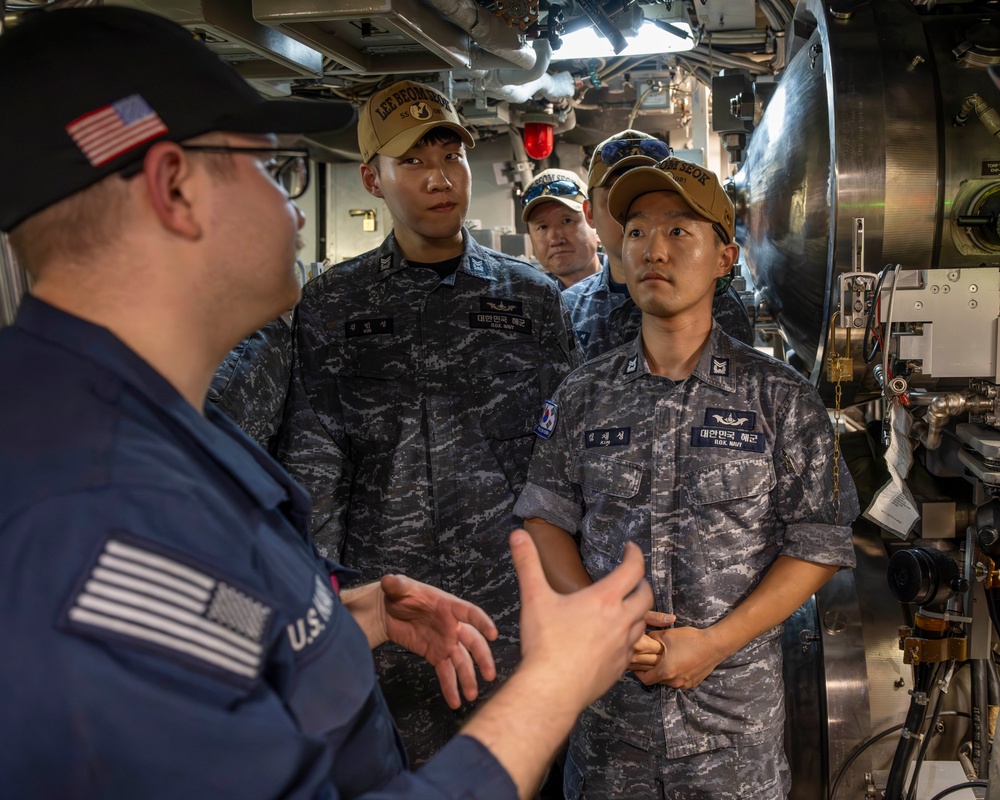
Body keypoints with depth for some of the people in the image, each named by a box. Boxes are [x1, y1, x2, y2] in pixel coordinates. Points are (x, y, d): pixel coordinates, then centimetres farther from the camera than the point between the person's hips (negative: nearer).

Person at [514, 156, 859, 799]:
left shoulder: (781, 397, -4)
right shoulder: (584, 395, 3)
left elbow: (820, 543, -4)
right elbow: (546, 517, 5)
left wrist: (716, 642, -14)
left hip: (735, 699, -1)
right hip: (607, 692, 2)